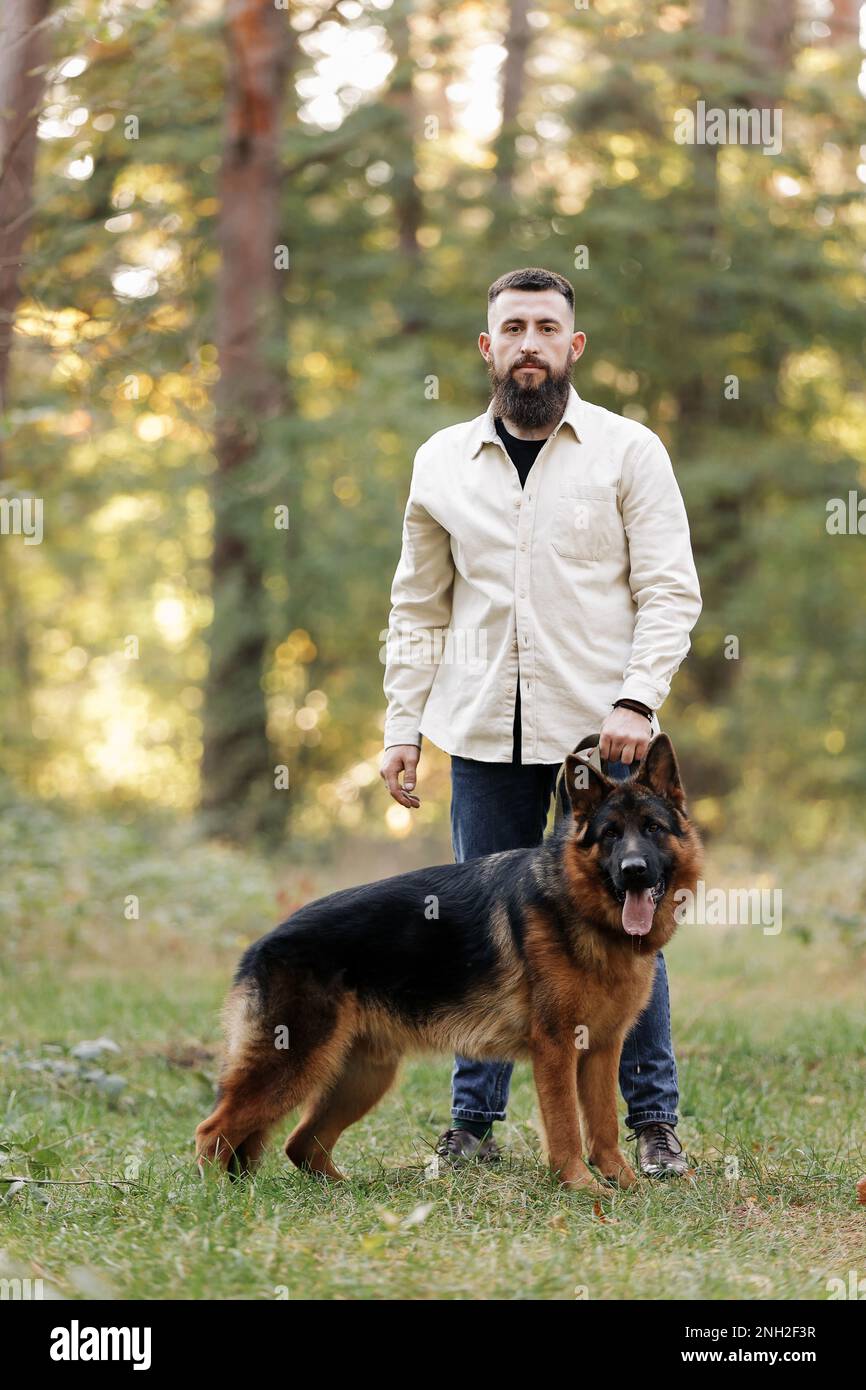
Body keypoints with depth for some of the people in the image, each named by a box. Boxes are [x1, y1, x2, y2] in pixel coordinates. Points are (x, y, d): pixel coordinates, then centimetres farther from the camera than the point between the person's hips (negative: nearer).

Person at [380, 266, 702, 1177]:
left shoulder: (629, 451, 1)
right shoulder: (442, 462, 9)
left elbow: (670, 590, -2)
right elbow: (418, 608, 14)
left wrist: (638, 697, -15)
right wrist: (402, 726, 7)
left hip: (599, 730, -2)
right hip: (483, 732, 2)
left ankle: (652, 1121, 10)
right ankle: (473, 1122, 15)